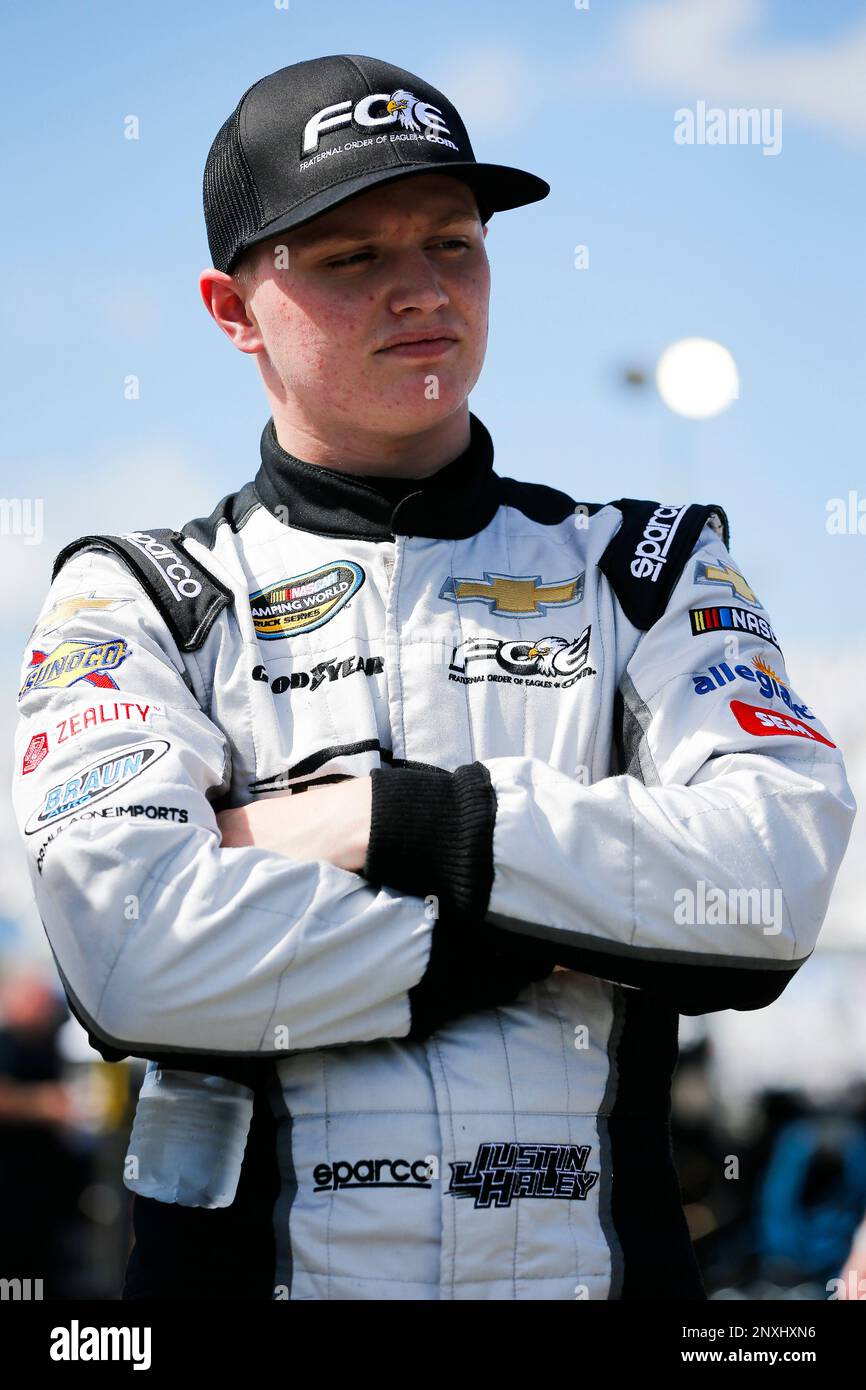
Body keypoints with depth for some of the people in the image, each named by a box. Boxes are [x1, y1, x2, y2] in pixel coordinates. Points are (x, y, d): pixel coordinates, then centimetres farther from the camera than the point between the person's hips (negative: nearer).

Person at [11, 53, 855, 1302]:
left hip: (599, 1264, 2)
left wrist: (395, 820, -12)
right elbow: (129, 951, -13)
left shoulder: (646, 572, 11)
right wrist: (566, 942, -10)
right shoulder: (136, 602, 5)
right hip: (260, 1265, -1)